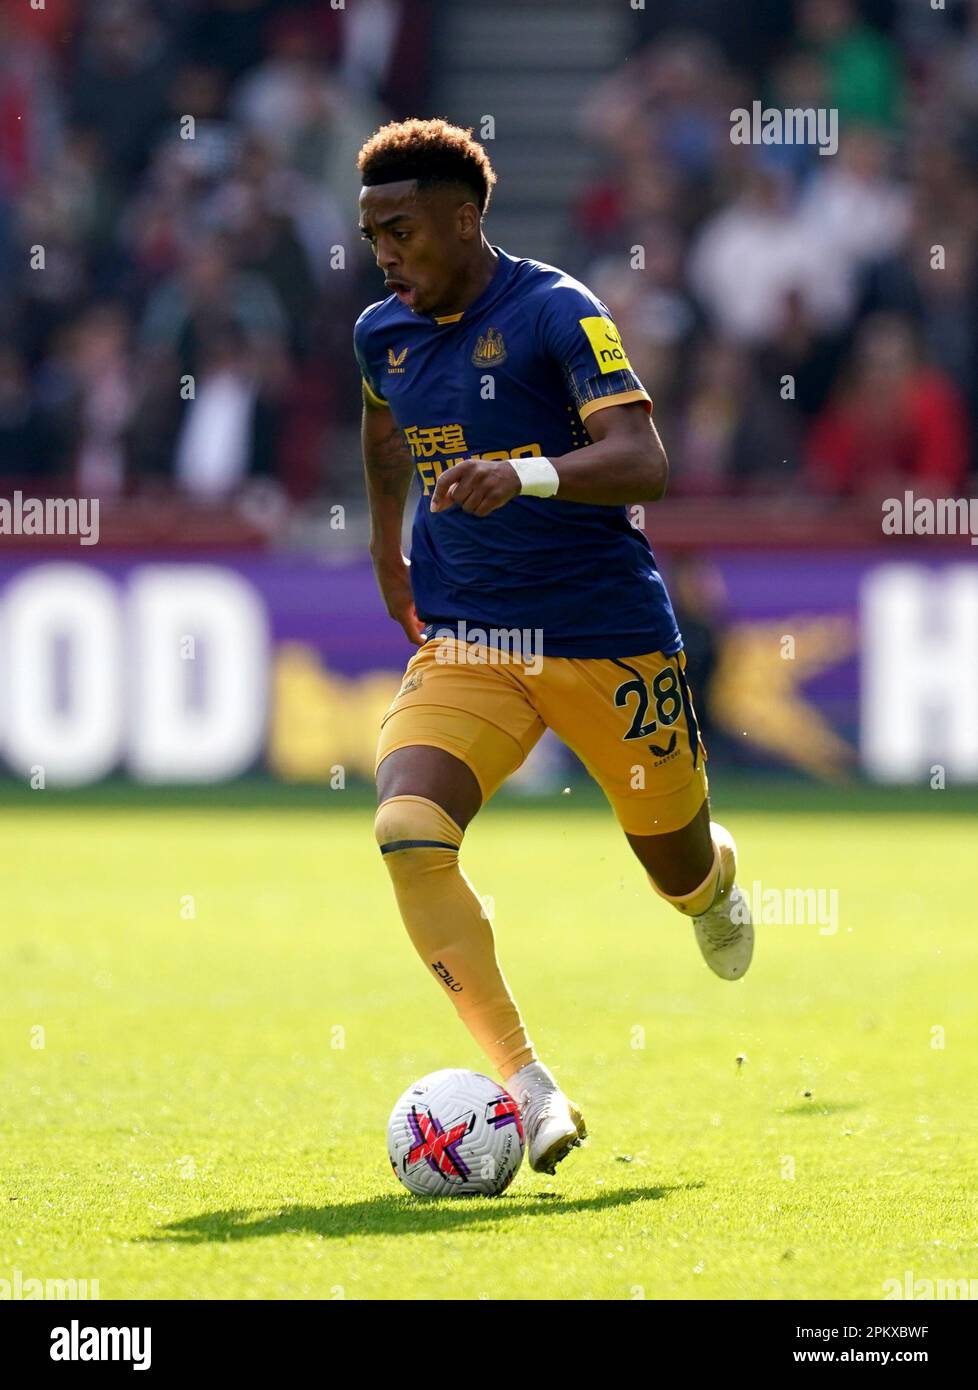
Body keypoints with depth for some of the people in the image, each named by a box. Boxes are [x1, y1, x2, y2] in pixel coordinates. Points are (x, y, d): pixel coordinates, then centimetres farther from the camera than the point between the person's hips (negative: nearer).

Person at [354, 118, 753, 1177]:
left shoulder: (554, 313, -14)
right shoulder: (384, 335, 6)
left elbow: (643, 462, -26)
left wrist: (525, 475, -42)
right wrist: (388, 551, 29)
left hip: (607, 639, -4)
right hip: (463, 645, 4)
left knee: (678, 870, 11)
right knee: (407, 832, -24)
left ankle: (716, 878, 53)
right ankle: (527, 1087, -22)